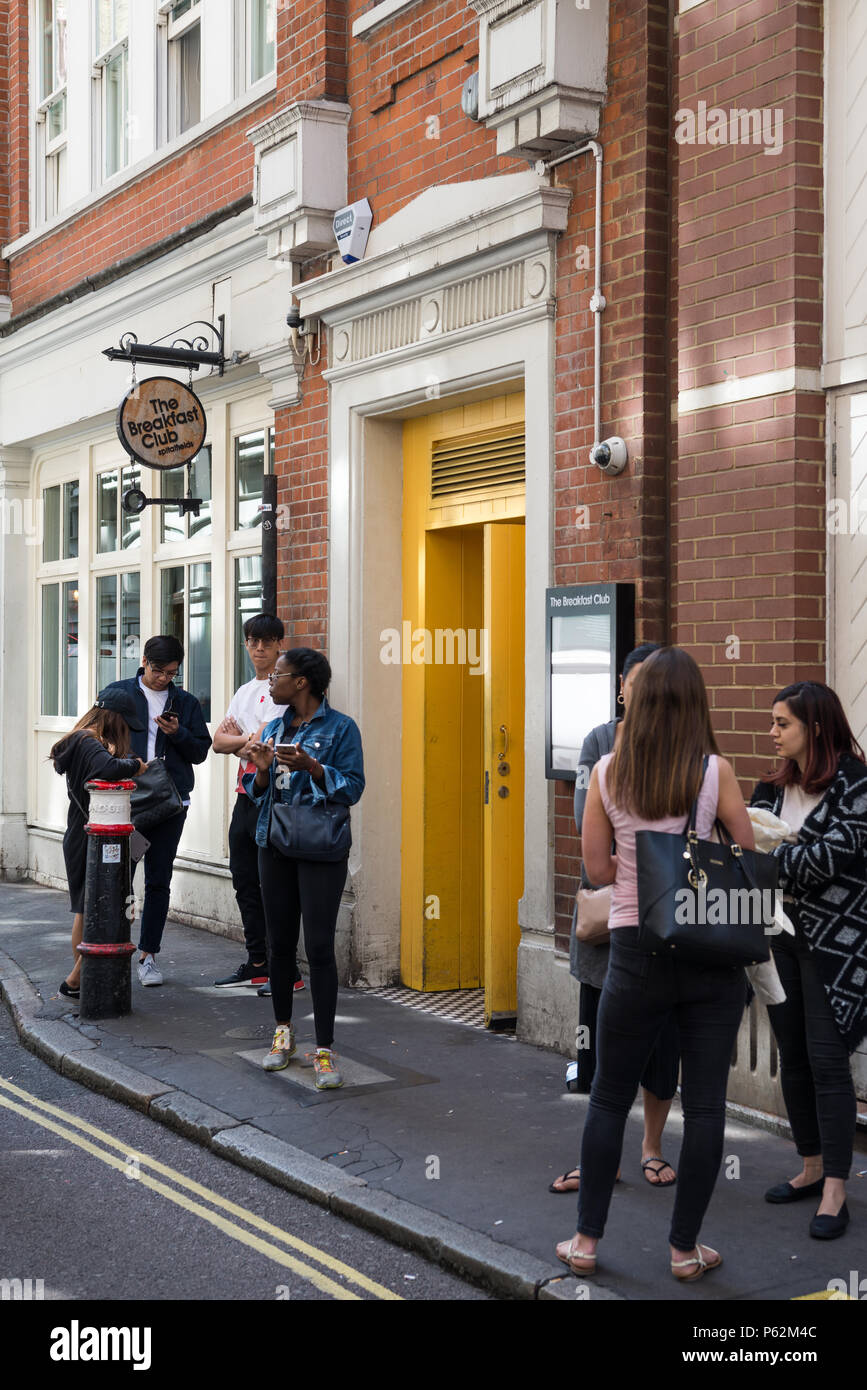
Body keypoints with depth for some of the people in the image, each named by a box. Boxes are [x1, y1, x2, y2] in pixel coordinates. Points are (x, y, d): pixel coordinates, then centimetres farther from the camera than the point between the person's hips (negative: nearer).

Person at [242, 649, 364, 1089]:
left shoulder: (340, 728, -5)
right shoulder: (274, 728, 13)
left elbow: (352, 788, -10)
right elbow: (256, 792, 15)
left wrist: (310, 766, -22)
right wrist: (263, 769, -7)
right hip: (275, 844, 6)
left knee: (319, 946, -7)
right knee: (280, 942, 11)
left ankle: (324, 1050, -1)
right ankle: (283, 1032, 28)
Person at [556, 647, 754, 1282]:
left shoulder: (609, 772, -3)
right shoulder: (716, 771, -7)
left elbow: (598, 867, 3)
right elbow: (750, 861, 2)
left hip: (636, 949, 1)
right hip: (712, 954, -1)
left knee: (609, 1099, 14)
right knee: (705, 1104, 9)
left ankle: (587, 1240, 20)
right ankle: (686, 1248, 16)